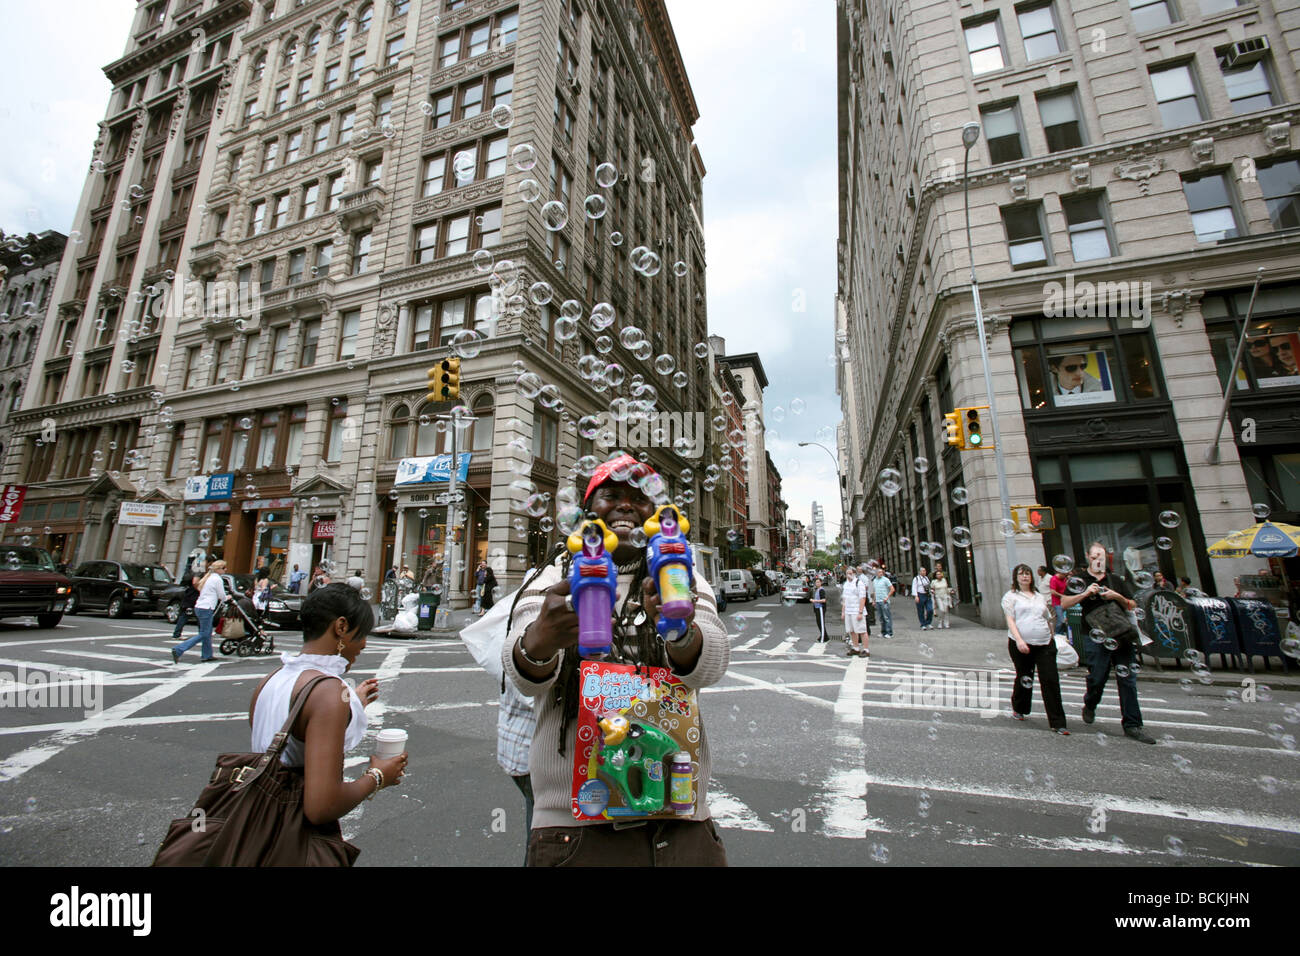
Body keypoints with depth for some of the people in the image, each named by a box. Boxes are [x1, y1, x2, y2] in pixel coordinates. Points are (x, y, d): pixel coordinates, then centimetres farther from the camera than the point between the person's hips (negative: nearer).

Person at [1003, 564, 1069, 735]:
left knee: (1051, 681, -4)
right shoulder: (1011, 596, 1)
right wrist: (1019, 640, -18)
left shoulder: (1040, 597, 16)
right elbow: (1010, 620, -7)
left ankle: (1057, 722, 2)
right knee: (1024, 678, 9)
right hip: (1021, 644, -3)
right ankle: (1019, 709, 31)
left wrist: (1053, 638, 18)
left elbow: (1048, 619, 23)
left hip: (1045, 644, 4)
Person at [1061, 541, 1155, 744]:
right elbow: (1064, 604, -5)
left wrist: (1118, 597, -5)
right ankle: (1090, 706, 25)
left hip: (1122, 635, 3)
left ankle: (1132, 724, 8)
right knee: (1097, 678, -2)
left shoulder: (1115, 581, 16)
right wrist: (1085, 594, -16)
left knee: (1128, 680, 2)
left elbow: (1132, 606, 14)